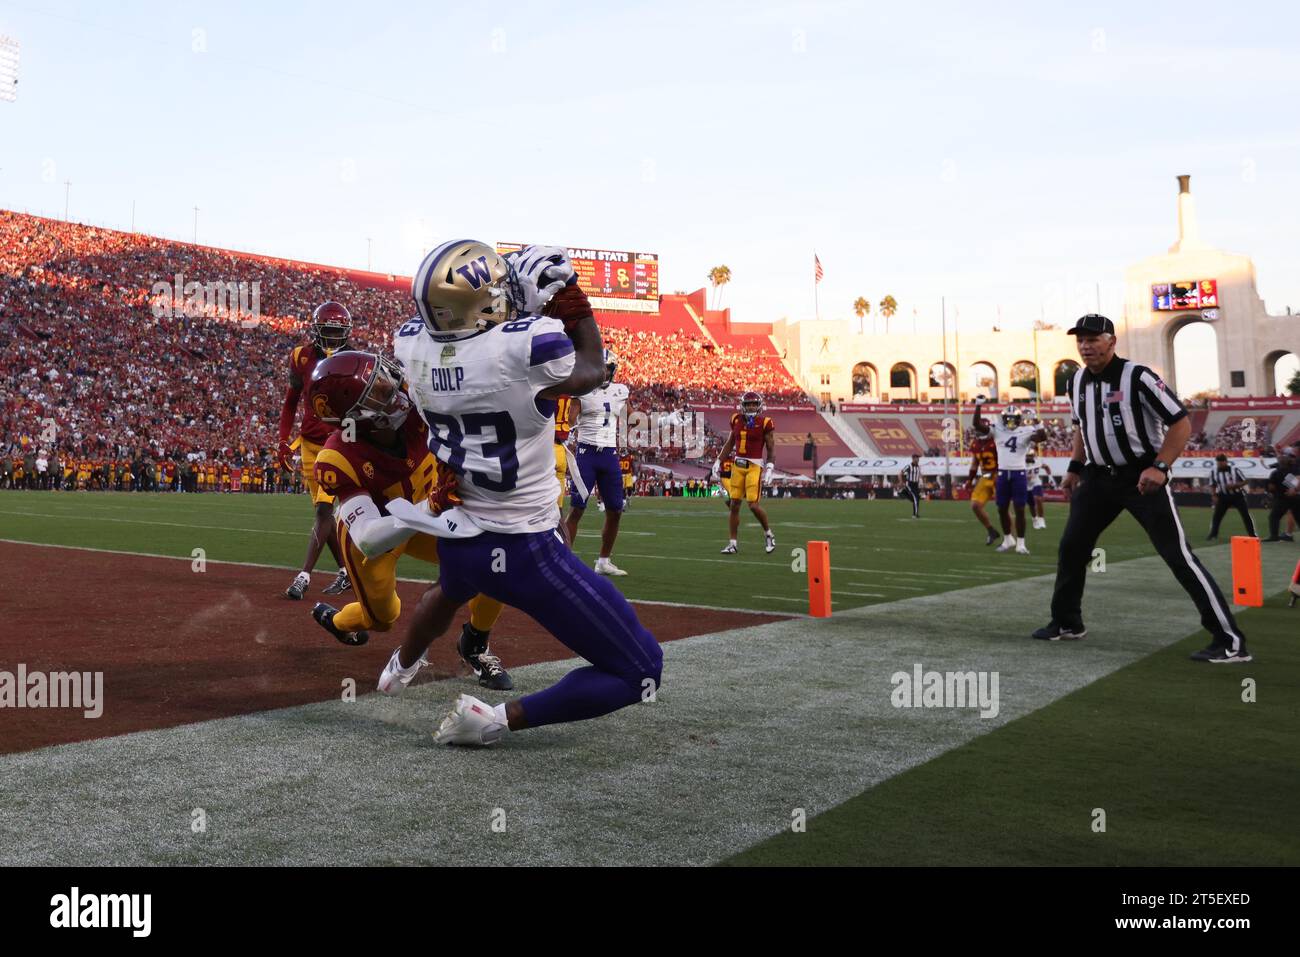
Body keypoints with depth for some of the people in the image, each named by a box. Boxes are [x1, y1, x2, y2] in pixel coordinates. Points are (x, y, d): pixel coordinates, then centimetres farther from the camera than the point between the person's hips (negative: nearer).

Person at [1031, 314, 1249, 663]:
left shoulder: (1137, 377, -17)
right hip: (1098, 477, 7)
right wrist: (1075, 468, 16)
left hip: (1142, 476, -7)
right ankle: (1066, 622, 29)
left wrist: (1159, 467, -26)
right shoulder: (1078, 381, 5)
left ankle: (1230, 640, -8)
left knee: (1178, 556, -12)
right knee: (1071, 547, 10)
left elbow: (1181, 423, -17)